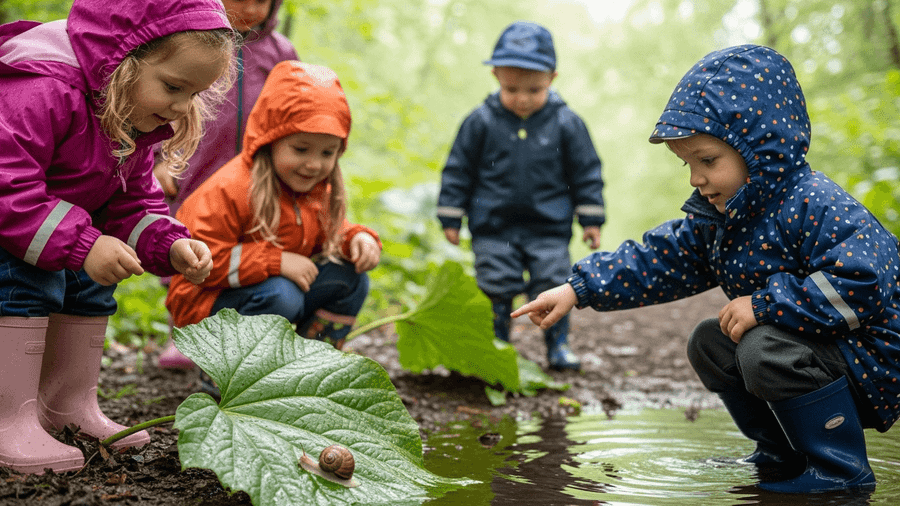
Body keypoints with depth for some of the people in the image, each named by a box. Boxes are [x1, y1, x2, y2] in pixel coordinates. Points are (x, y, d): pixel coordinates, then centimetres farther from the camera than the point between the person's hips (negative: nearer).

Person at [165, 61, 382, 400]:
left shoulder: (318, 190, 0)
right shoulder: (229, 190, -26)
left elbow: (328, 233, 14)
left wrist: (358, 238, -11)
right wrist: (276, 261, -33)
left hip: (276, 287, 8)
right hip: (206, 301, -8)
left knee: (351, 279, -6)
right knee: (280, 296, -37)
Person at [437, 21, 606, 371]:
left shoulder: (567, 124, -4)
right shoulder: (481, 122, -5)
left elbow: (586, 173, 4)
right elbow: (458, 171, 2)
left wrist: (591, 220, 3)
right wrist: (450, 218, 2)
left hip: (549, 230, 0)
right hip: (494, 229, 0)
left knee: (554, 287, 1)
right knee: (495, 289, 4)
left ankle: (558, 347, 18)